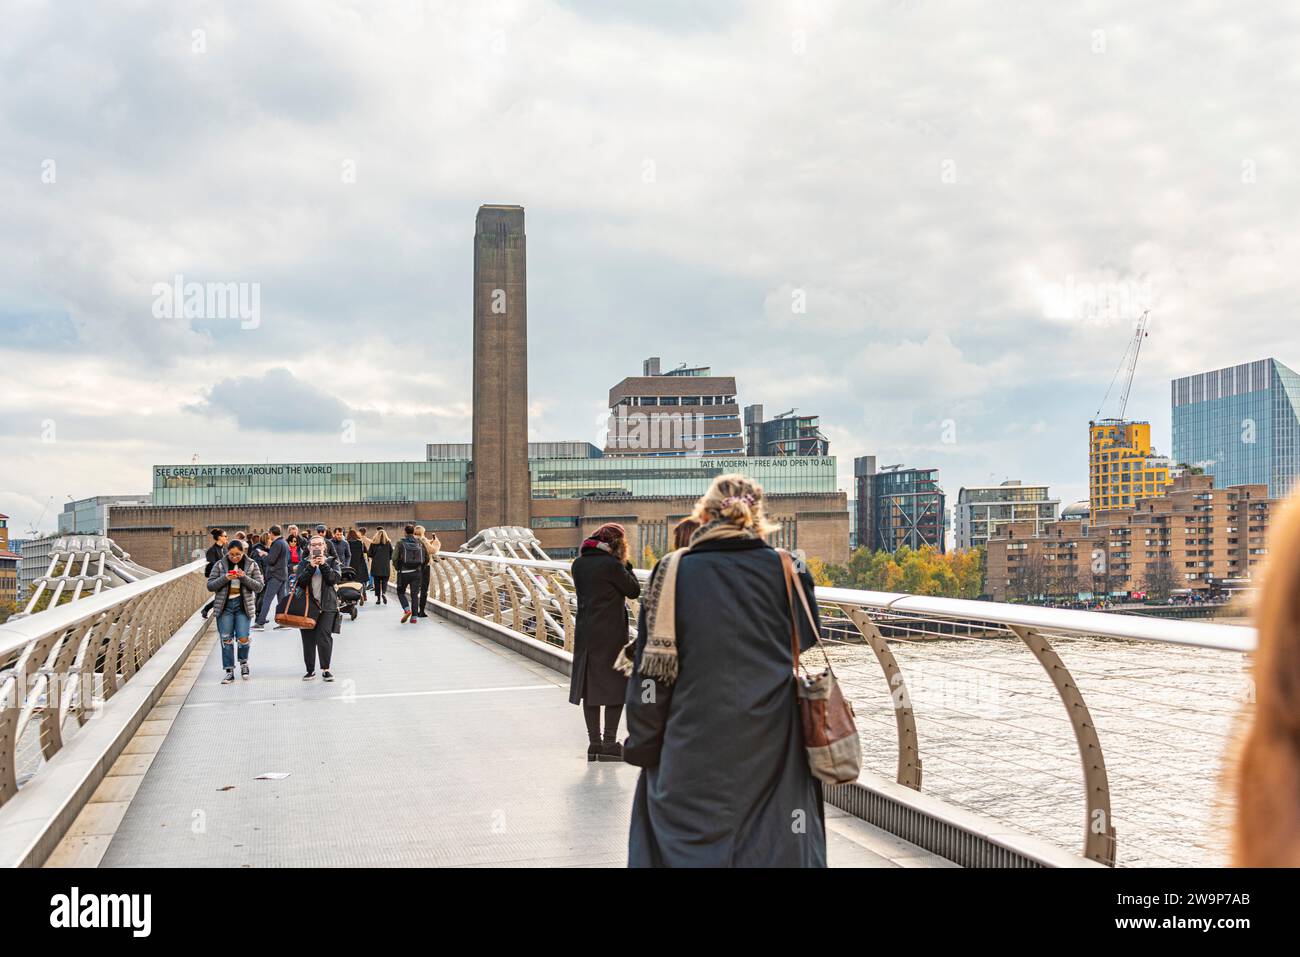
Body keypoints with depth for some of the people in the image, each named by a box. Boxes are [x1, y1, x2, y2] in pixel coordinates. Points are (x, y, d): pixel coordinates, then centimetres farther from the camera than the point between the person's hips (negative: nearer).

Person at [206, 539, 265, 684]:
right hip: (224, 605, 1)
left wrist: (244, 577, -19)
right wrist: (225, 578, -18)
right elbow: (210, 586, -1)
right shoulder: (220, 565, 2)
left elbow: (259, 586, -2)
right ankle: (229, 671, 9)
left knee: (243, 638, -9)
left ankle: (244, 662, 21)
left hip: (242, 605, -1)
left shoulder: (251, 565, 2)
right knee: (226, 639, 0)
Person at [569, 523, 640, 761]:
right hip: (610, 634, -6)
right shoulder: (611, 564, -13)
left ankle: (594, 743, 14)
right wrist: (625, 564, 3)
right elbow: (634, 591, -6)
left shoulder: (578, 564, 7)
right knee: (615, 686, 2)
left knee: (589, 686, 10)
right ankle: (609, 743, 1)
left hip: (584, 633, 7)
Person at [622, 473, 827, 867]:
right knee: (776, 849, 10)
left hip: (694, 752, -1)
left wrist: (642, 747, 5)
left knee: (691, 850, 8)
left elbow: (653, 672, -2)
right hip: (774, 751, 1)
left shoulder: (674, 572, -4)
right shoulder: (786, 572, -1)